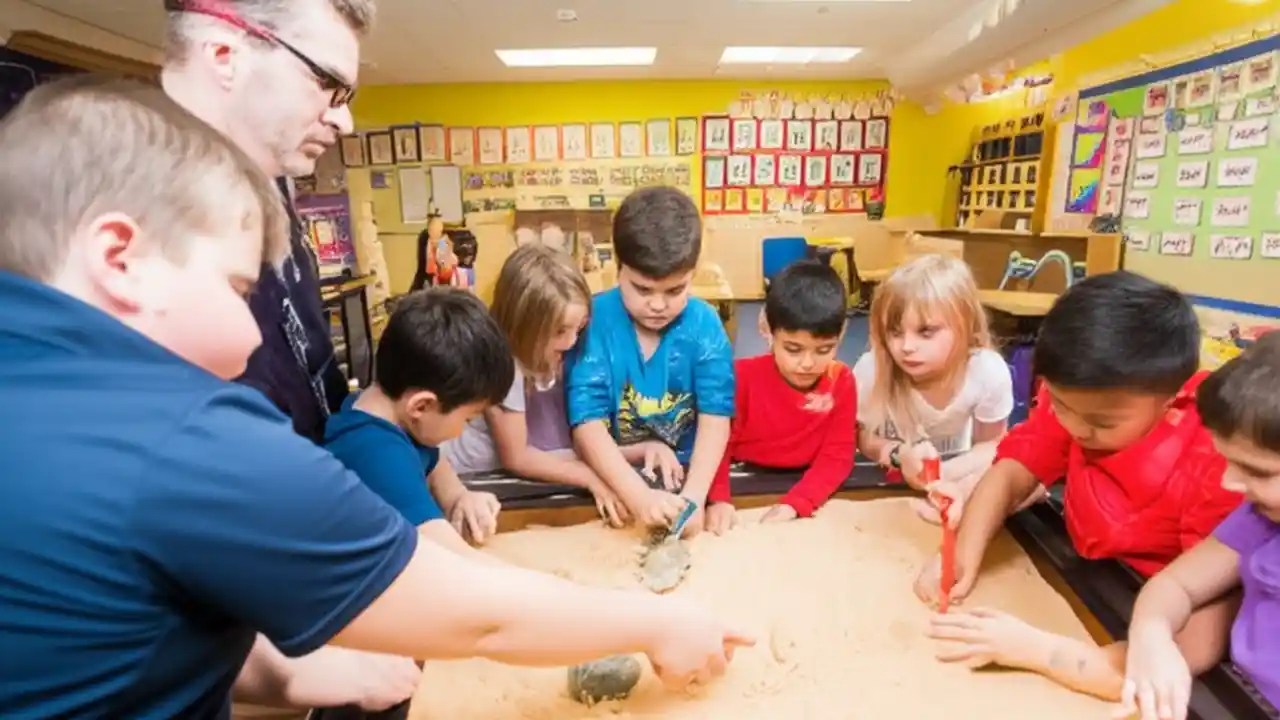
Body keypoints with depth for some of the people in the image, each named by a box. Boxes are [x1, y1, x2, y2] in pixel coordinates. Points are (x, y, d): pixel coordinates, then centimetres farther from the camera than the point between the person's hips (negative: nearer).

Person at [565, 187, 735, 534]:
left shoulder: (704, 325, -7)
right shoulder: (595, 321, -12)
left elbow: (715, 415, -13)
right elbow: (588, 422, -19)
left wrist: (694, 495, -28)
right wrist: (639, 496, -32)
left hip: (688, 471, 2)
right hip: (612, 475, -1)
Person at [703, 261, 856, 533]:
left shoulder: (841, 382, -9)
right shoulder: (744, 376, -12)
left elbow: (837, 456, -11)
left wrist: (795, 504, -26)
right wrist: (718, 499, -29)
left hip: (805, 489, 3)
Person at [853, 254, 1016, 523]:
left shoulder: (989, 372, -28)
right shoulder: (871, 370, -31)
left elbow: (991, 444, -10)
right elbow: (860, 438, -13)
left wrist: (945, 473, -29)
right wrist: (899, 454, -33)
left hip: (954, 476, 3)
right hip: (887, 480, -3)